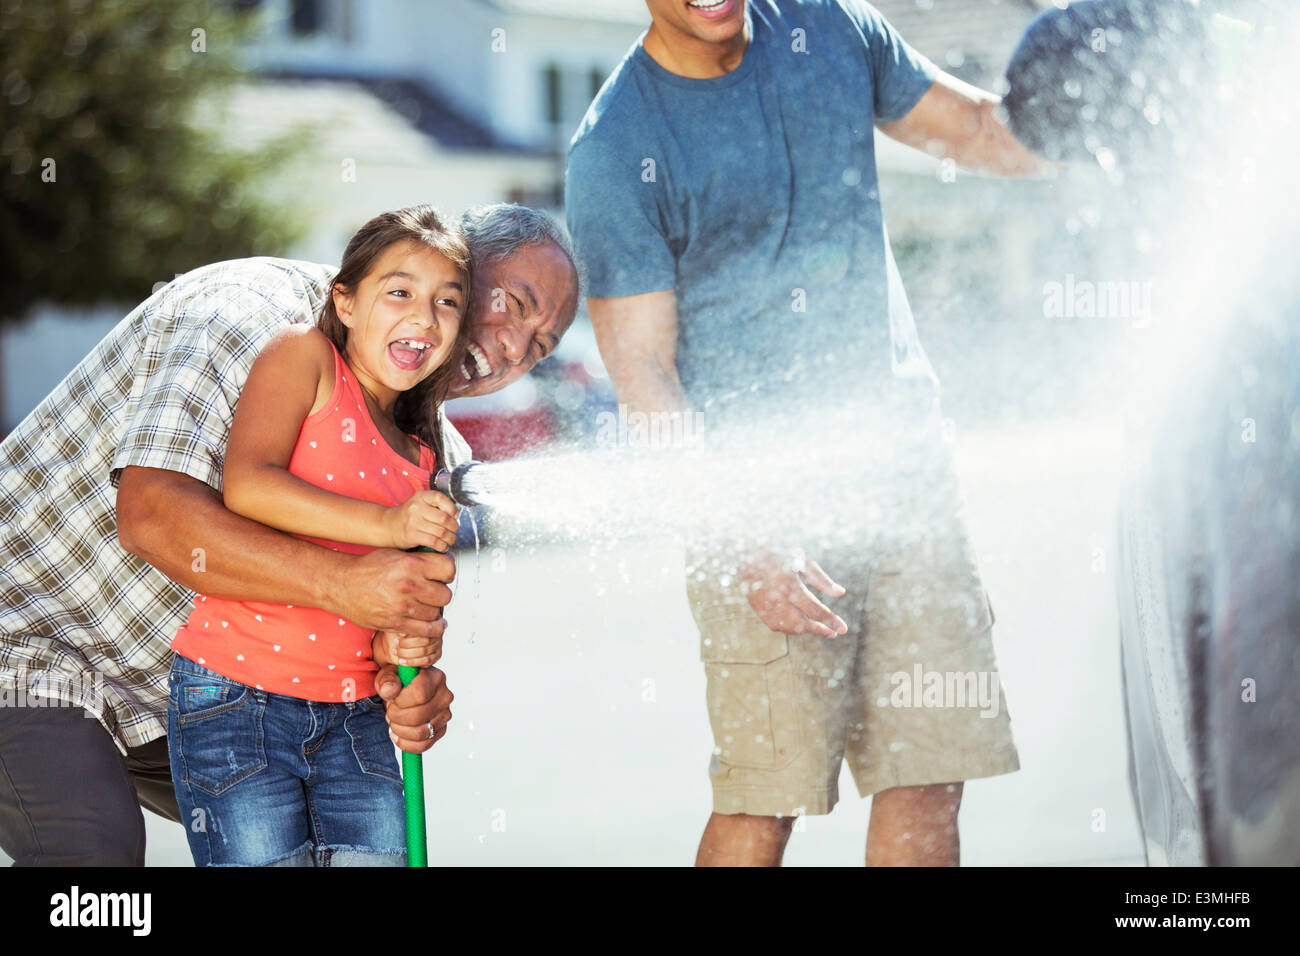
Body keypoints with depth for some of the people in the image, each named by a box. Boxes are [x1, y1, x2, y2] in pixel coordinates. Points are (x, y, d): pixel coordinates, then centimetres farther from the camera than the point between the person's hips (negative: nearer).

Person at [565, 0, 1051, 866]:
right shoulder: (612, 151, -7)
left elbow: (980, 130, 17)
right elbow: (642, 375, -9)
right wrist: (745, 544, -18)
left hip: (902, 460, 5)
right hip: (760, 492, -4)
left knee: (931, 775, 0)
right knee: (763, 798, -7)